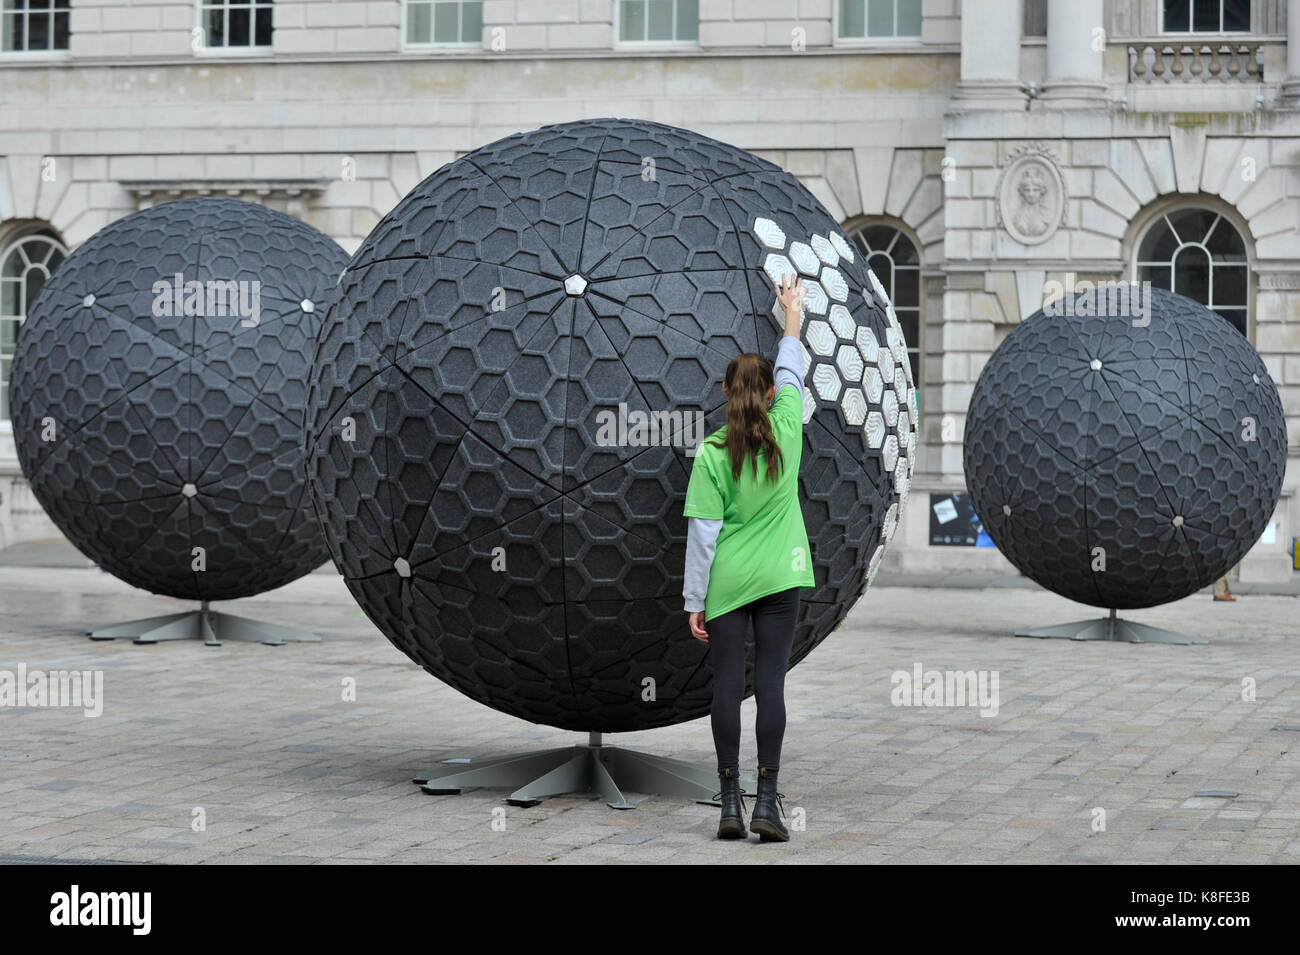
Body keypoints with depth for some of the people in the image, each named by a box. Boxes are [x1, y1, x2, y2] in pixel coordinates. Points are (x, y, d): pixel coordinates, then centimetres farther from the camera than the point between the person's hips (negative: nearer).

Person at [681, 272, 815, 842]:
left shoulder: (710, 453, -7)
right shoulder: (786, 431, -2)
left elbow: (702, 532, -7)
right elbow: (792, 376, 17)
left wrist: (694, 599, 1)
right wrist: (792, 317, 33)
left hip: (726, 582, -1)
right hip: (779, 579, 1)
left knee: (727, 687, 3)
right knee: (771, 685, 0)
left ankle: (730, 803, 3)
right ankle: (766, 802, -4)